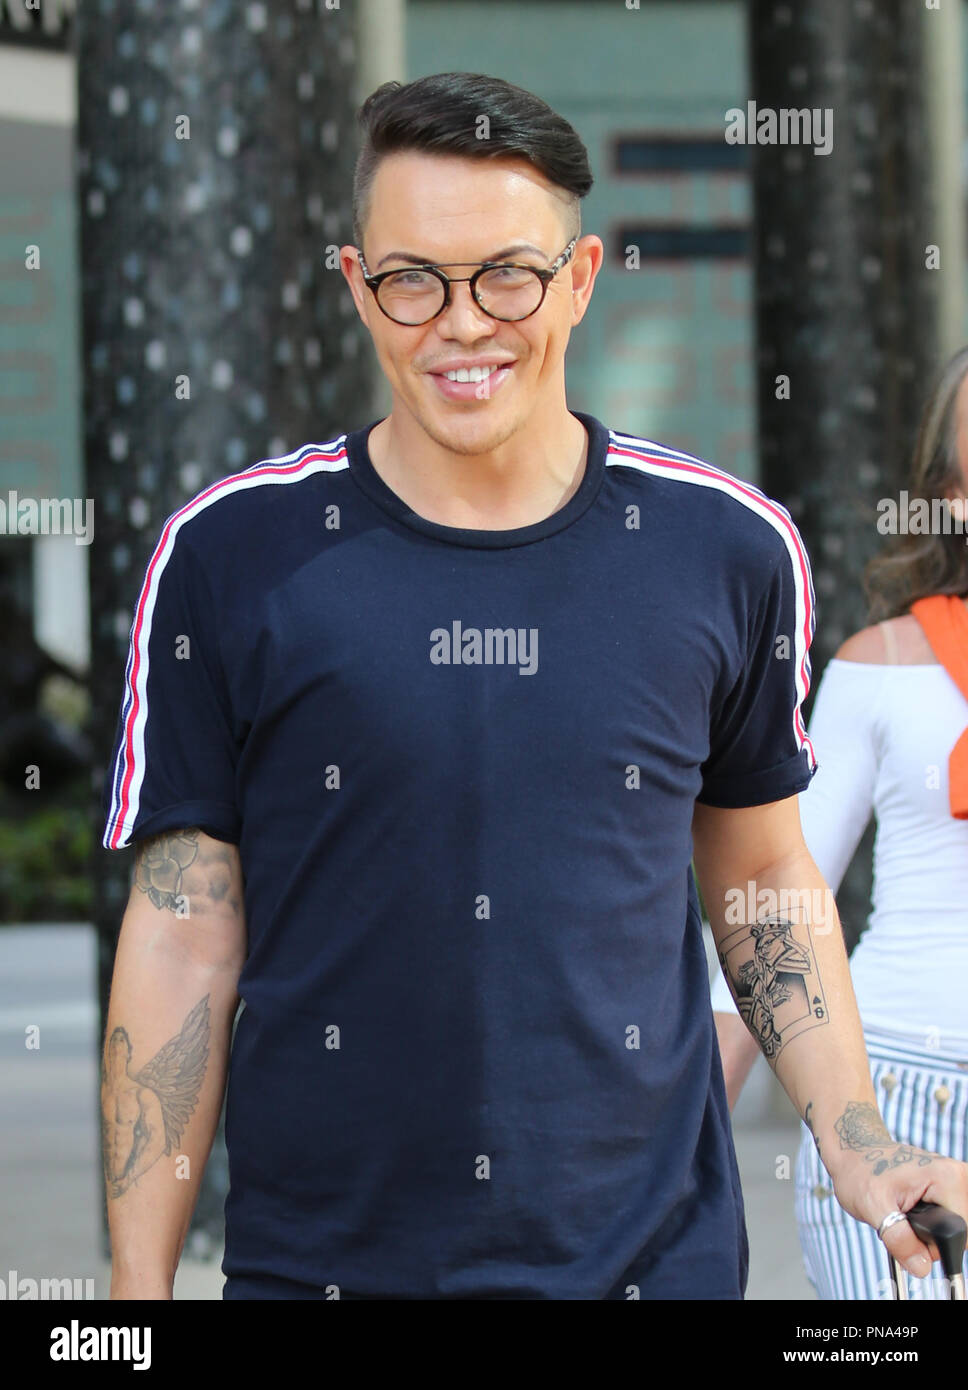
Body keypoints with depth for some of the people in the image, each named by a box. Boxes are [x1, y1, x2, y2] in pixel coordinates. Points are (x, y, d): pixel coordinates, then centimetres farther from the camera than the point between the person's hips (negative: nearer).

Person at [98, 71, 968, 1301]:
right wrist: (137, 1284, -6)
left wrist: (861, 1161, 2)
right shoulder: (230, 555, -3)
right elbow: (183, 932, -3)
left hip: (654, 1250, 1)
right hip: (314, 1256, -1)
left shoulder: (728, 548, 1)